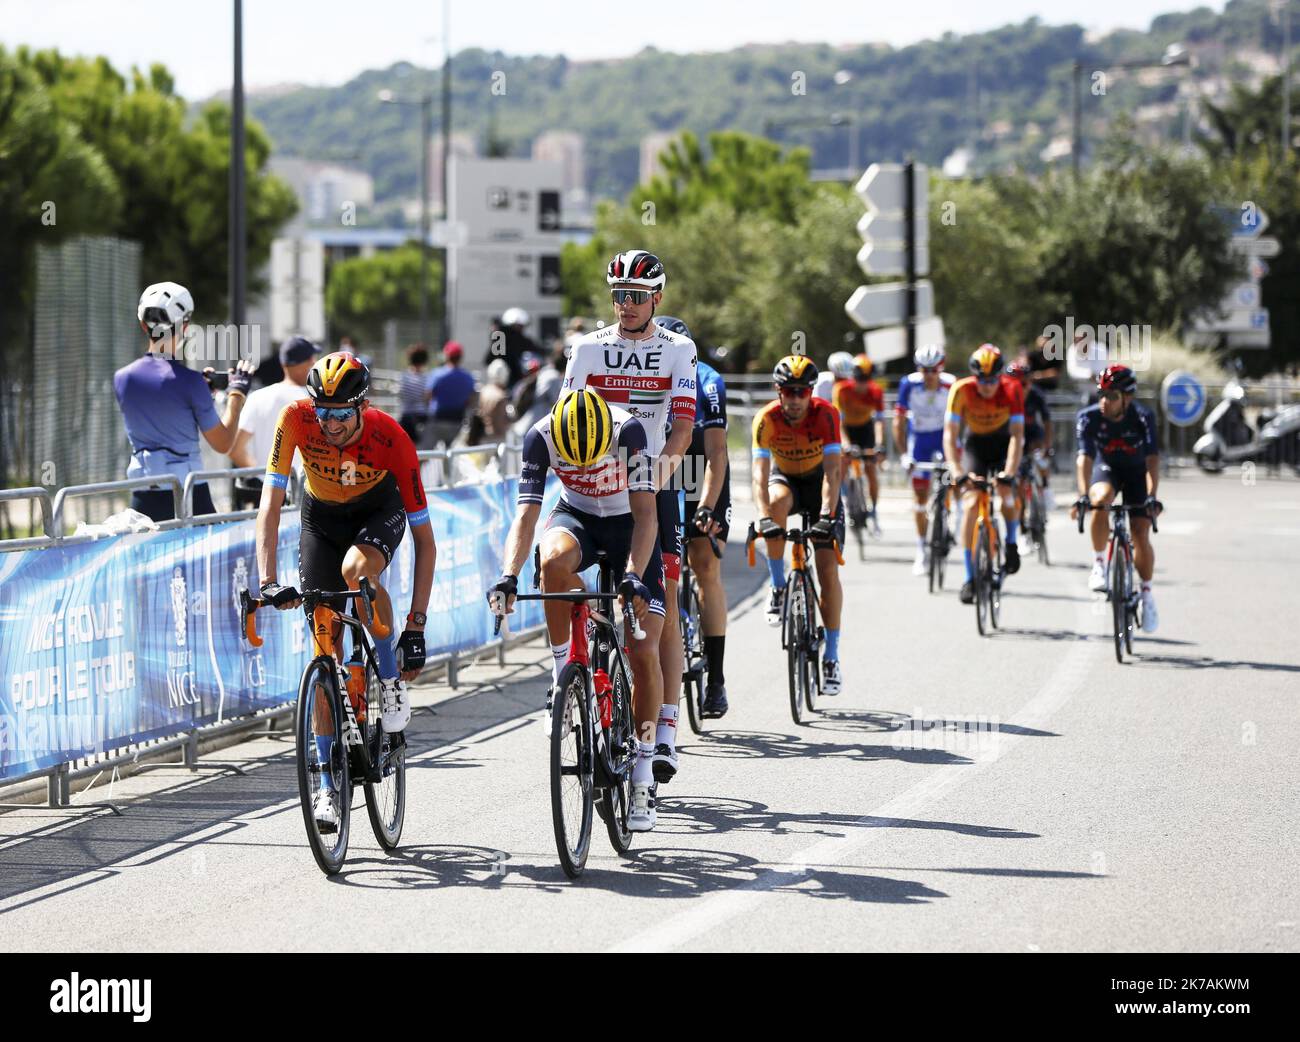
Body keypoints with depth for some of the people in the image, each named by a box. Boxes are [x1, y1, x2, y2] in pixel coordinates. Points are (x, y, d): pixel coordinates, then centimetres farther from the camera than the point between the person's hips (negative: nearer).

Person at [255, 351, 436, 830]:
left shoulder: (392, 439, -32)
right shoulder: (296, 419, -30)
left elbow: (425, 539, -26)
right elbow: (271, 502, -31)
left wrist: (416, 625, -29)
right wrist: (268, 581, -44)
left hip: (379, 508, -2)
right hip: (322, 516, 2)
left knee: (356, 569, -37)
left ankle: (391, 678, -11)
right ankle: (329, 782, 2)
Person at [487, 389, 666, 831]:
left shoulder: (628, 430, -31)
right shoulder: (540, 436, -26)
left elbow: (645, 513, -33)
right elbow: (526, 513, -29)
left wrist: (634, 576, -46)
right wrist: (508, 577, -44)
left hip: (628, 524, -1)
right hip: (576, 516, 1)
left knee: (644, 653, -10)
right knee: (554, 561, -38)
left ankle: (642, 775, 2)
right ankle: (562, 672, -19)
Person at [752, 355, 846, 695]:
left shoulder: (826, 415, -27)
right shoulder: (767, 419, -26)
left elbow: (831, 471, -33)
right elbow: (760, 473, -34)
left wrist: (827, 515, -46)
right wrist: (764, 518, -49)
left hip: (819, 482, -1)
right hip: (785, 478, 1)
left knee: (828, 570, -12)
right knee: (777, 501, -38)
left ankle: (832, 658, -6)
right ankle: (778, 588, -20)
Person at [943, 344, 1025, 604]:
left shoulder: (1011, 390, -26)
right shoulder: (961, 390, -27)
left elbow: (1017, 435, -29)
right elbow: (950, 435, -28)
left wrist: (1009, 472, -40)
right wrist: (957, 471, -39)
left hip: (1003, 443, 0)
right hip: (975, 444, 0)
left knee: (1007, 496, -21)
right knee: (971, 504, -17)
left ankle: (1011, 542, 13)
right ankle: (970, 577, -12)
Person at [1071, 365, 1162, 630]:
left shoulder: (1143, 417, -29)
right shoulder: (1089, 417, -26)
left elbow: (1152, 460, -35)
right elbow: (1084, 458, -34)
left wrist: (1152, 497, -49)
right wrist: (1083, 496, -48)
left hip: (1136, 472, 0)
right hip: (1107, 468, 0)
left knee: (1141, 536, -11)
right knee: (1101, 500, -35)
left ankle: (1147, 594, 10)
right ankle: (1099, 564, -18)